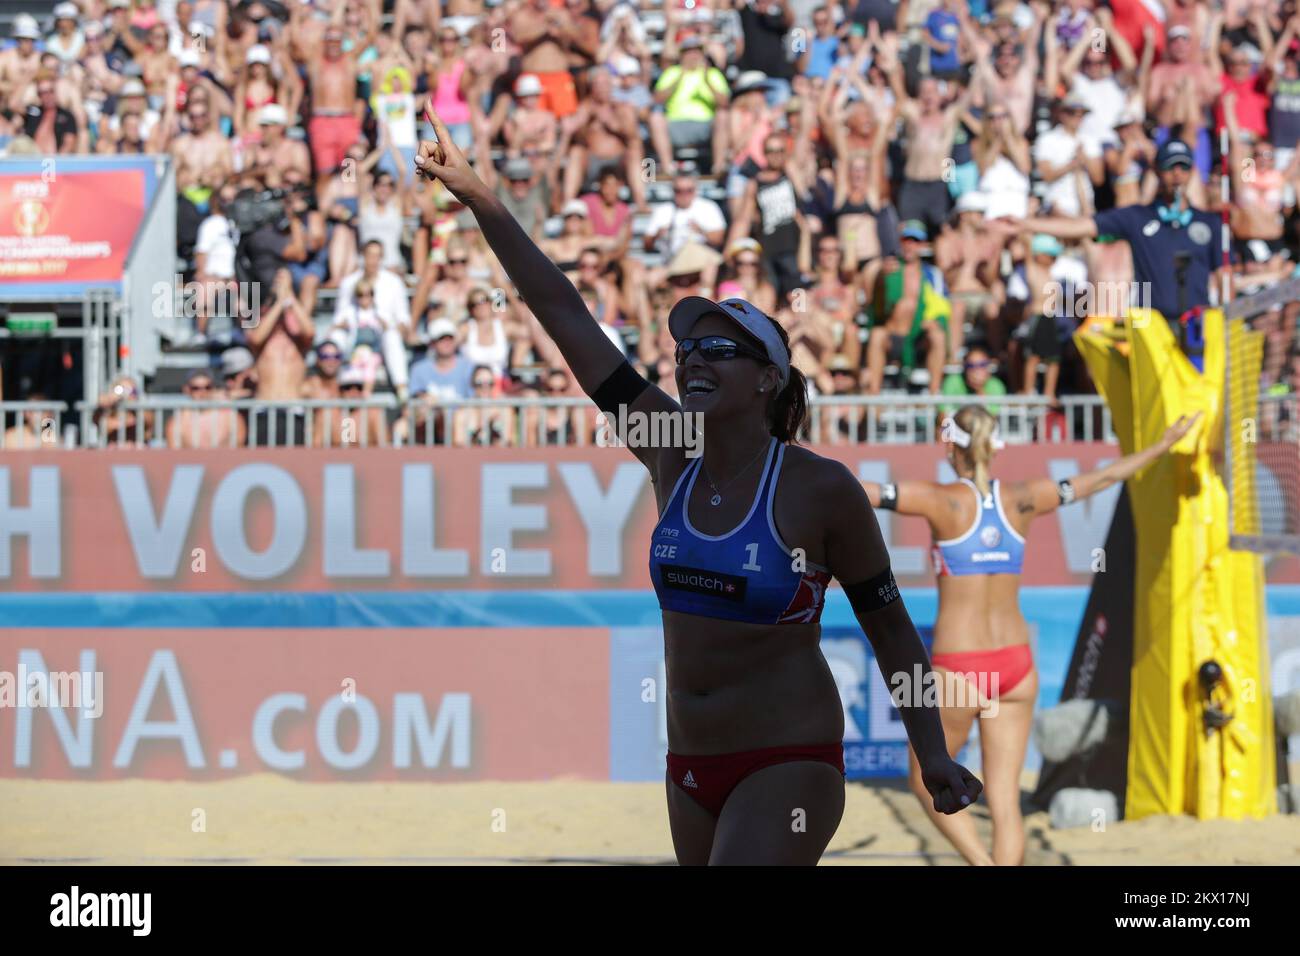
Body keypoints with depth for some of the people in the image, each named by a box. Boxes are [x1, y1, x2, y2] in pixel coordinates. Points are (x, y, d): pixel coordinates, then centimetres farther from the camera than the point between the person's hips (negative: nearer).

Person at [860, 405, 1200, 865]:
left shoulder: (944, 501, -10)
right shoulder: (1021, 499, 3)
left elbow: (866, 492, -19)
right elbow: (1099, 479, 17)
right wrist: (1161, 447, 31)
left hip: (956, 667, -4)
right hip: (1015, 662, 4)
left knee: (925, 783, 14)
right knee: (1005, 803, 5)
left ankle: (985, 866, -6)